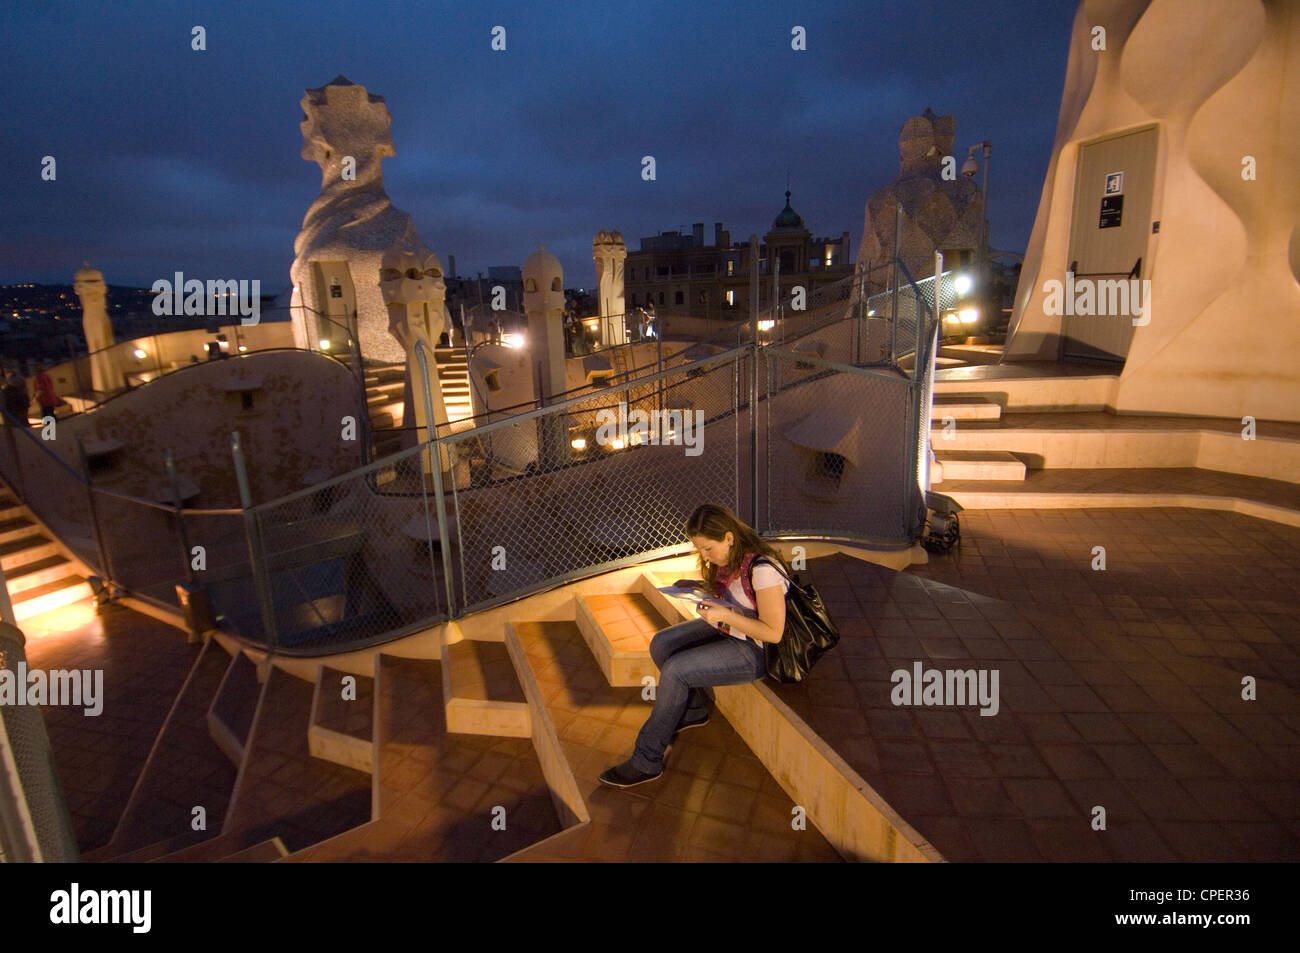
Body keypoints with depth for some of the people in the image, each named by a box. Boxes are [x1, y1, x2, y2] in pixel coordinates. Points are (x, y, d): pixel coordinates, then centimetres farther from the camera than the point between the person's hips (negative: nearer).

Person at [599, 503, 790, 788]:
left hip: (754, 650, -9)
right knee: (661, 644, -5)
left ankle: (647, 762, -6)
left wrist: (725, 614, -32)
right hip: (724, 629, 9)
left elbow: (773, 632, -25)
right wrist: (699, 586, -2)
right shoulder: (727, 557, -2)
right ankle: (694, 710, 19)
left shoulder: (763, 569, -29)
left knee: (674, 670, -20)